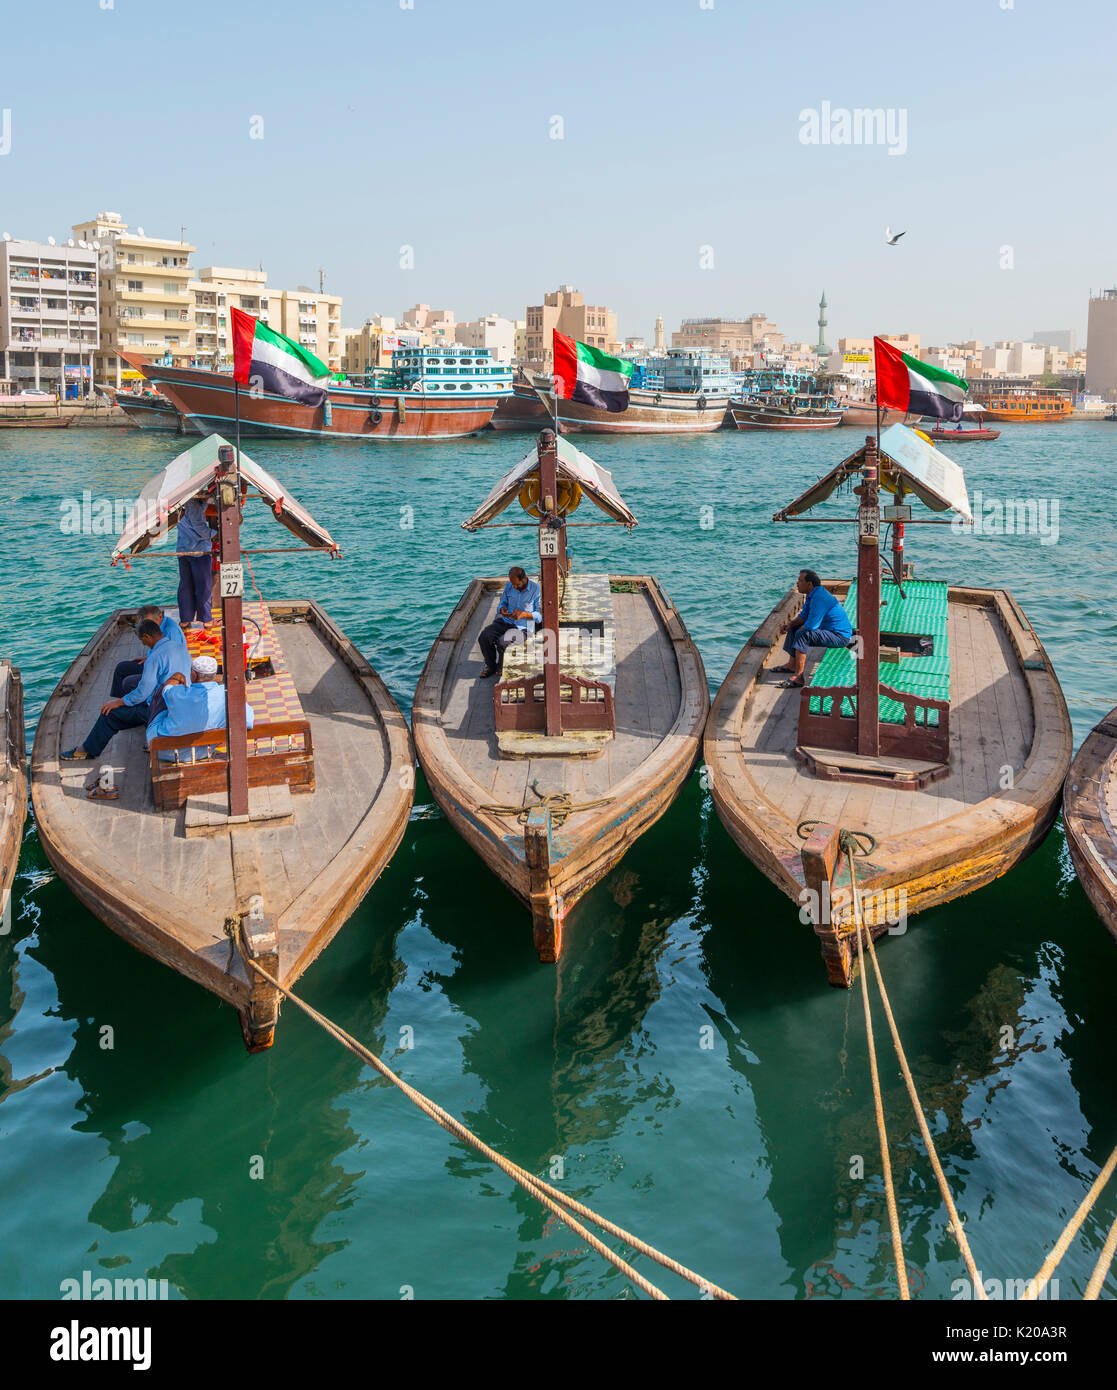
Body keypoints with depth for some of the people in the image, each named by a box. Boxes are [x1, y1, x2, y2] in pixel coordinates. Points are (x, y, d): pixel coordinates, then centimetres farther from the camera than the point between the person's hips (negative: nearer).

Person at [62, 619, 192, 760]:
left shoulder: (156, 657, -23)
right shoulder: (181, 647, 3)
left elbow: (142, 693, -20)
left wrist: (118, 702, -9)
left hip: (159, 709, -9)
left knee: (110, 712, 6)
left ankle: (89, 750, 25)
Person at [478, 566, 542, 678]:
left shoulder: (536, 589, -12)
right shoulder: (509, 586, 2)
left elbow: (540, 615, -9)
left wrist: (523, 614, -25)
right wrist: (502, 609, -11)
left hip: (522, 628, -5)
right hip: (505, 622, 5)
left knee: (502, 641, -31)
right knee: (484, 637, -19)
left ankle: (502, 668, 0)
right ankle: (491, 666, 4)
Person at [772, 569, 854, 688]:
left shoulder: (819, 598, -26)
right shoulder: (813, 594, 8)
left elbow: (811, 625, -29)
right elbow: (804, 616, 18)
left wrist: (801, 628, -8)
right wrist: (791, 623, -1)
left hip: (840, 637, -11)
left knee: (802, 634, -29)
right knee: (794, 628, 16)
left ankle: (798, 676, -32)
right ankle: (792, 665, 18)